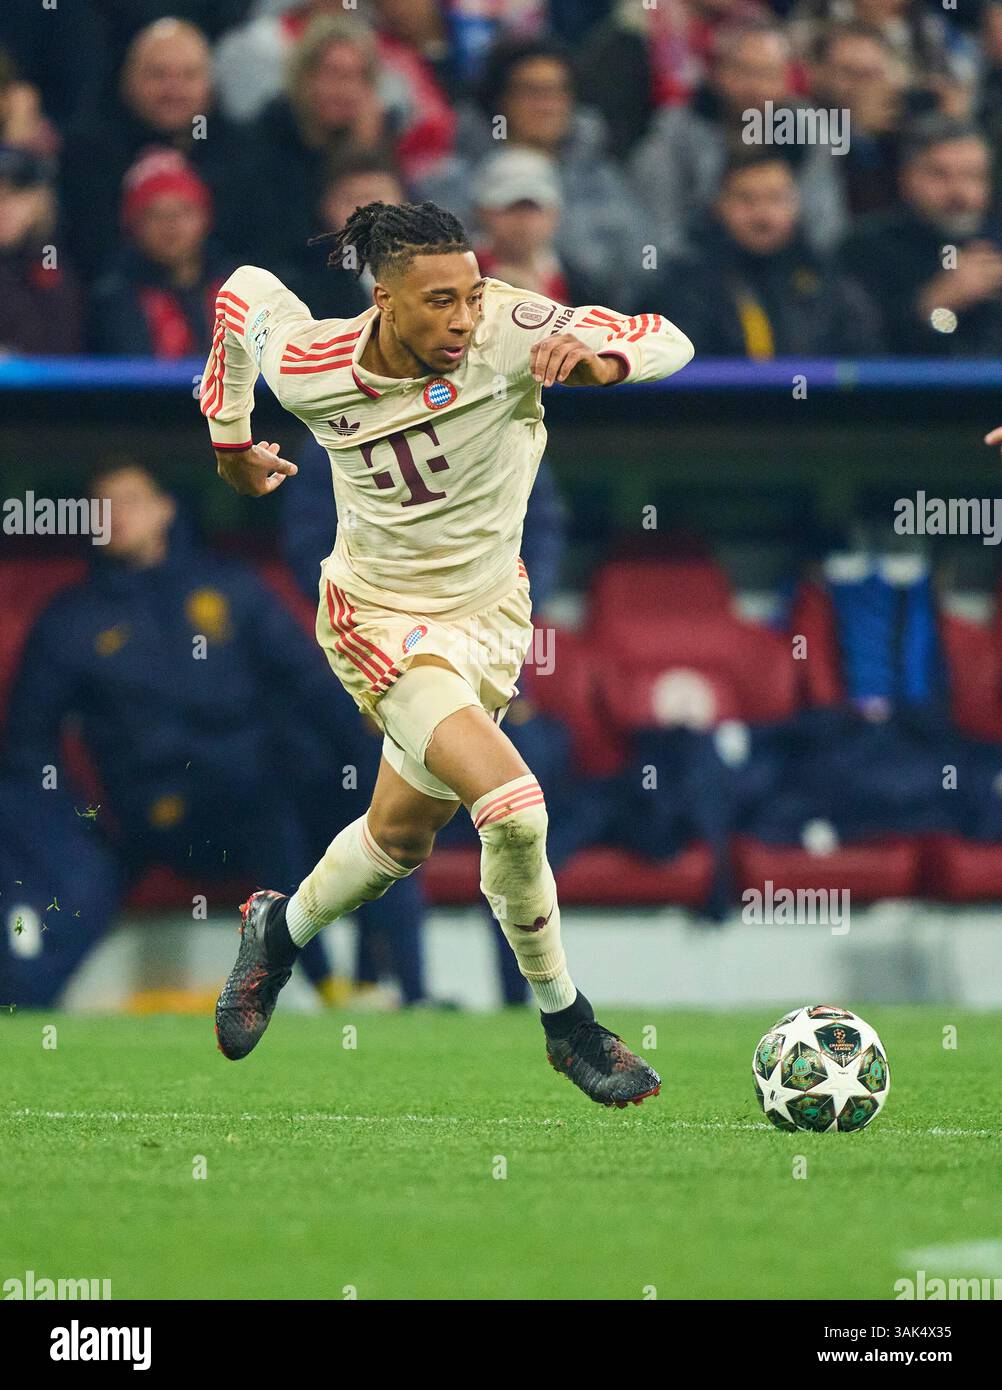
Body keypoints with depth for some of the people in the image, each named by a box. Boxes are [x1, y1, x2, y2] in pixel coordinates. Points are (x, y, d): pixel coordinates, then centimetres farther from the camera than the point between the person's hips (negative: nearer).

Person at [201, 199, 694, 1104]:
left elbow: (669, 344, -23)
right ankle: (569, 1027, -2)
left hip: (490, 614, 4)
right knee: (512, 805, -22)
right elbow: (245, 292, 3)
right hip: (381, 619, -3)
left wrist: (598, 359, -45)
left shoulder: (506, 330, -22)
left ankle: (282, 929, 52)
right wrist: (229, 440, 14)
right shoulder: (308, 368, -20)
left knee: (402, 835, 19)